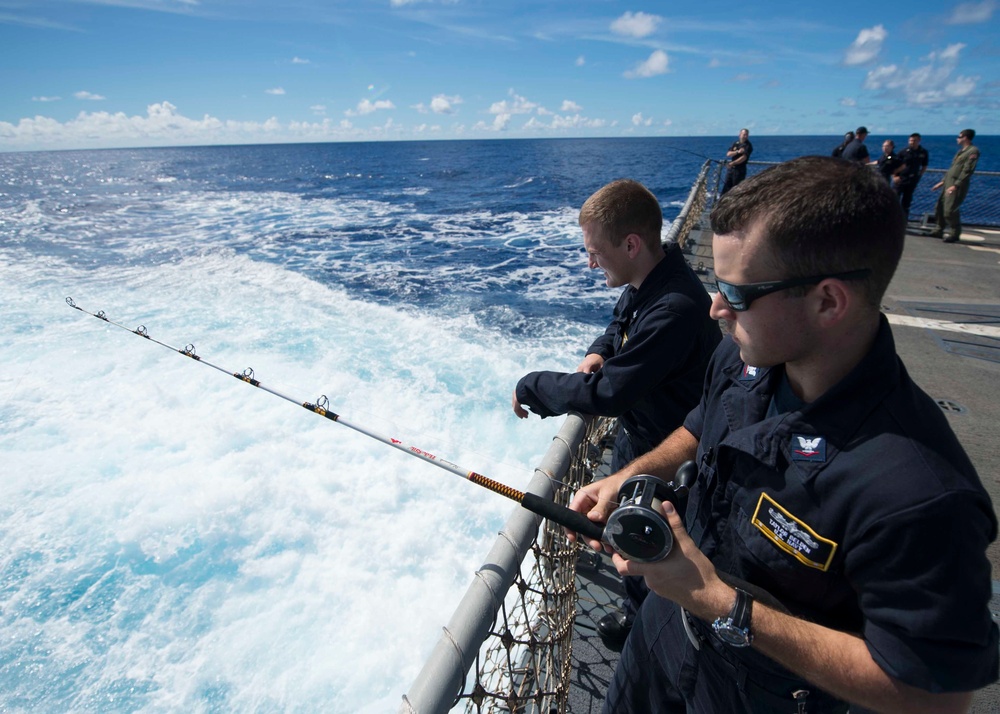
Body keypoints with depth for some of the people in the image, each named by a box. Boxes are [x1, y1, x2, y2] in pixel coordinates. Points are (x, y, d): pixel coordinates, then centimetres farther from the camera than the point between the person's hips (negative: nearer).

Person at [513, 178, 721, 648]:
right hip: (637, 436, 10)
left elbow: (607, 394, -37)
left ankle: (640, 619, 45)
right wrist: (598, 353, -8)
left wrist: (531, 387, -24)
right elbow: (620, 327, 14)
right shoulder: (642, 285, -6)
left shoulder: (674, 308, -37)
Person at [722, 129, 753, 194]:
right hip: (731, 168, 6)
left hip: (740, 170, -5)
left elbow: (743, 158, -17)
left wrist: (732, 163, -21)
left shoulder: (748, 146, -6)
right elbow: (728, 154, 0)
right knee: (726, 187, 7)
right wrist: (737, 152, -16)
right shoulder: (735, 143, 11)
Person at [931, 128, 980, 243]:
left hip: (958, 185, -9)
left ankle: (955, 235, 0)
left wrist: (956, 185, -23)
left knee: (949, 211, -12)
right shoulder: (961, 151, 17)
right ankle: (939, 231, 21)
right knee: (939, 207, 11)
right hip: (949, 183, 9)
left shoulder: (973, 151, -11)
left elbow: (967, 171, -18)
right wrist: (942, 181, 19)